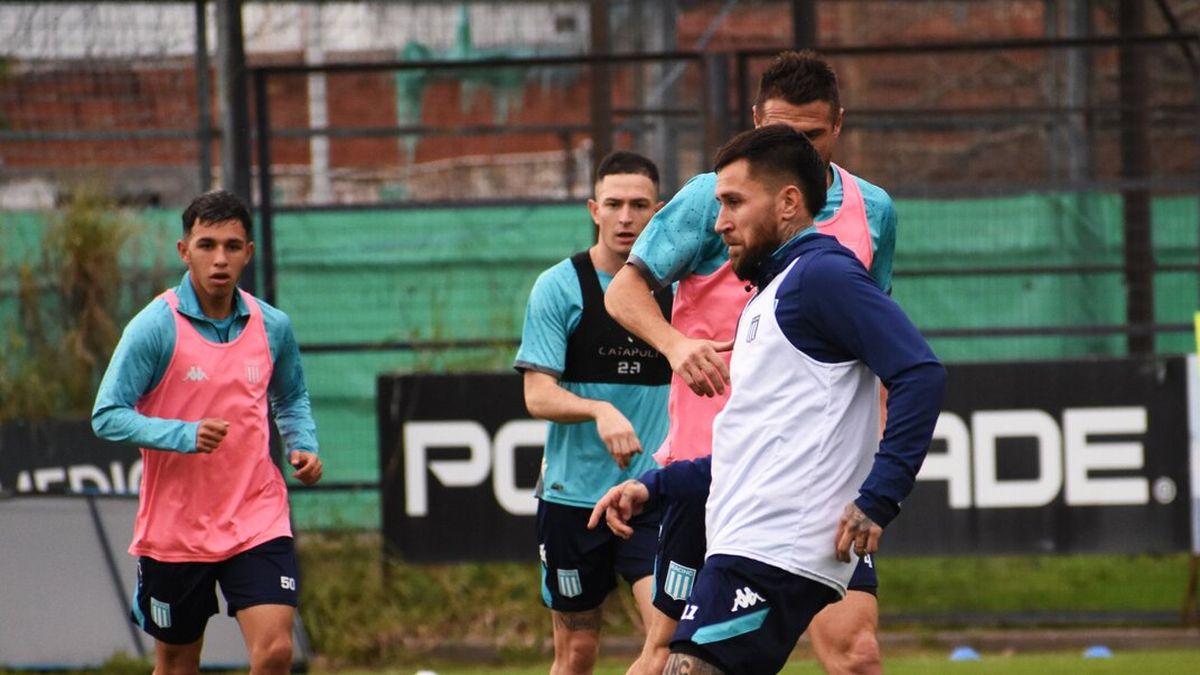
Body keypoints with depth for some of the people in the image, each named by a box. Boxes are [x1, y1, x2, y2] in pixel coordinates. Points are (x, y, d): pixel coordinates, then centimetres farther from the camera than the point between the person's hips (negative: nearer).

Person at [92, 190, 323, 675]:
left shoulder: (273, 326, 2)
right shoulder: (155, 327, -11)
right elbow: (107, 416, -13)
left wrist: (303, 448, 0)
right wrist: (184, 435, -26)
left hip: (258, 521, 2)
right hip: (174, 528, -2)